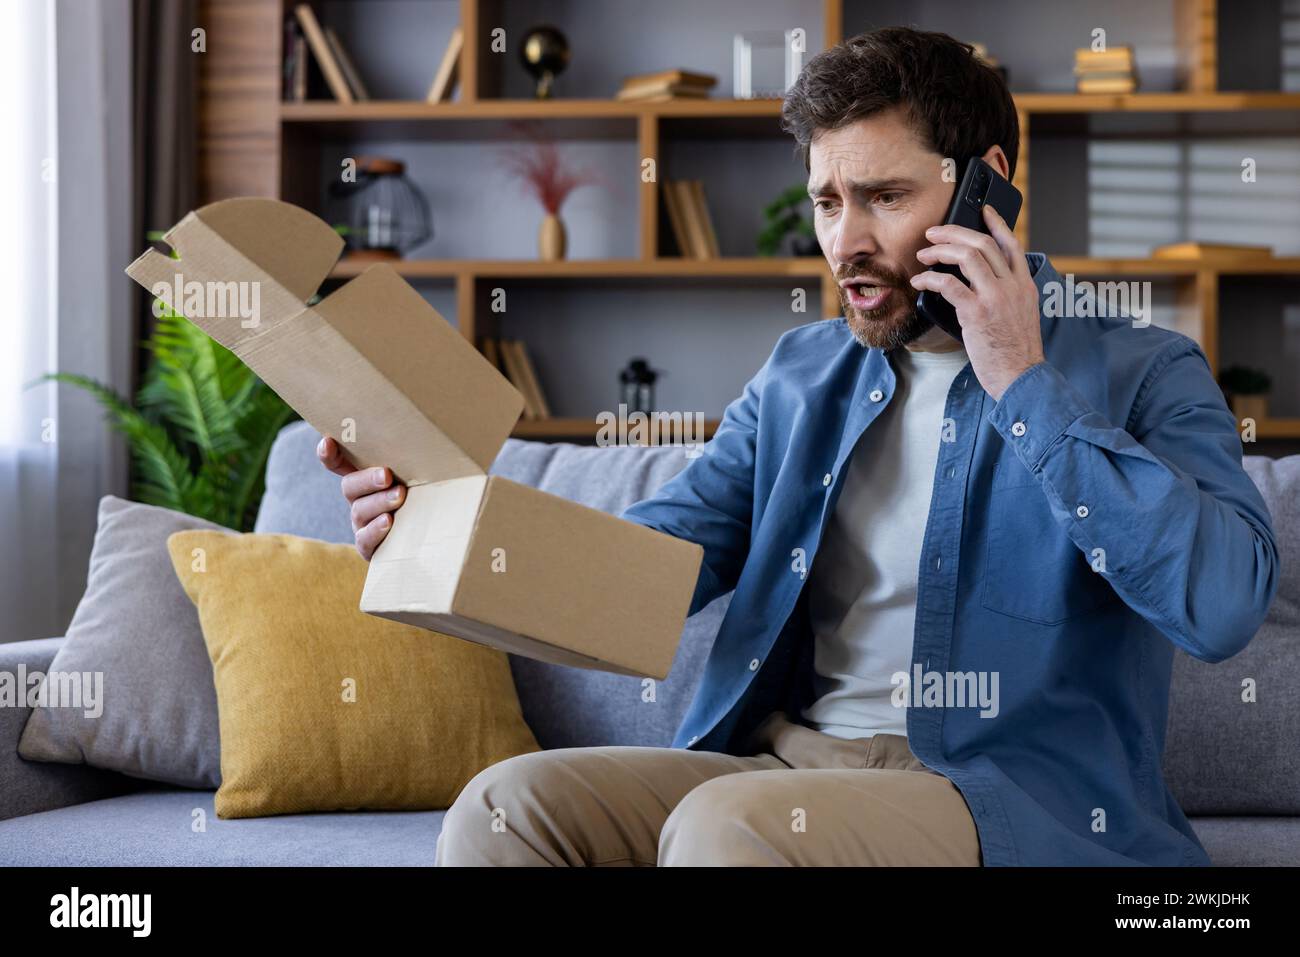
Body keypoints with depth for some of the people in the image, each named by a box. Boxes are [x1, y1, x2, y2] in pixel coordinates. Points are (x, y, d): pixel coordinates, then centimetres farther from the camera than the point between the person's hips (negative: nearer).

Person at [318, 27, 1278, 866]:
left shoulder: (1143, 373, 1)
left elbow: (1226, 602, -16)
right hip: (785, 761, 5)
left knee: (725, 826, -33)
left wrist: (1023, 388, -13)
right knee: (506, 803, -19)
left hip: (1013, 796, -5)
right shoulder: (799, 376, 18)